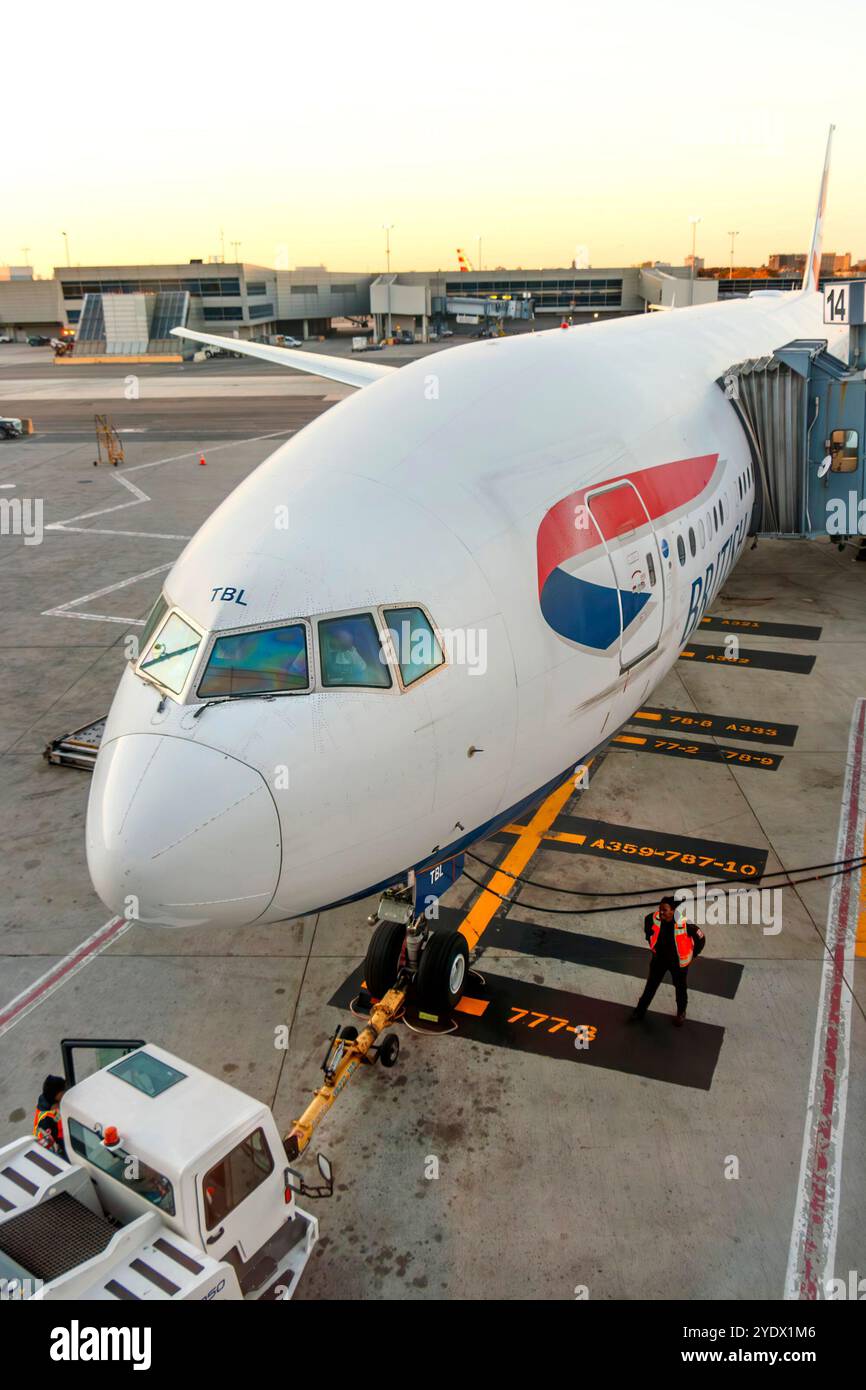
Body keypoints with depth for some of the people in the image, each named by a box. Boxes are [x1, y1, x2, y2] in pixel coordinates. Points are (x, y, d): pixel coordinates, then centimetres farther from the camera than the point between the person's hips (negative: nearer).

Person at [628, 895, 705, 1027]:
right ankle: (640, 1011, 37)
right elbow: (648, 929, 2)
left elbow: (701, 940, -18)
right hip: (659, 958, 2)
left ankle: (681, 1013, 48)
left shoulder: (685, 924, -36)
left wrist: (691, 956, -8)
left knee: (680, 988, 23)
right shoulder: (653, 918, -25)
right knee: (650, 986, 17)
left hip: (678, 961, -2)